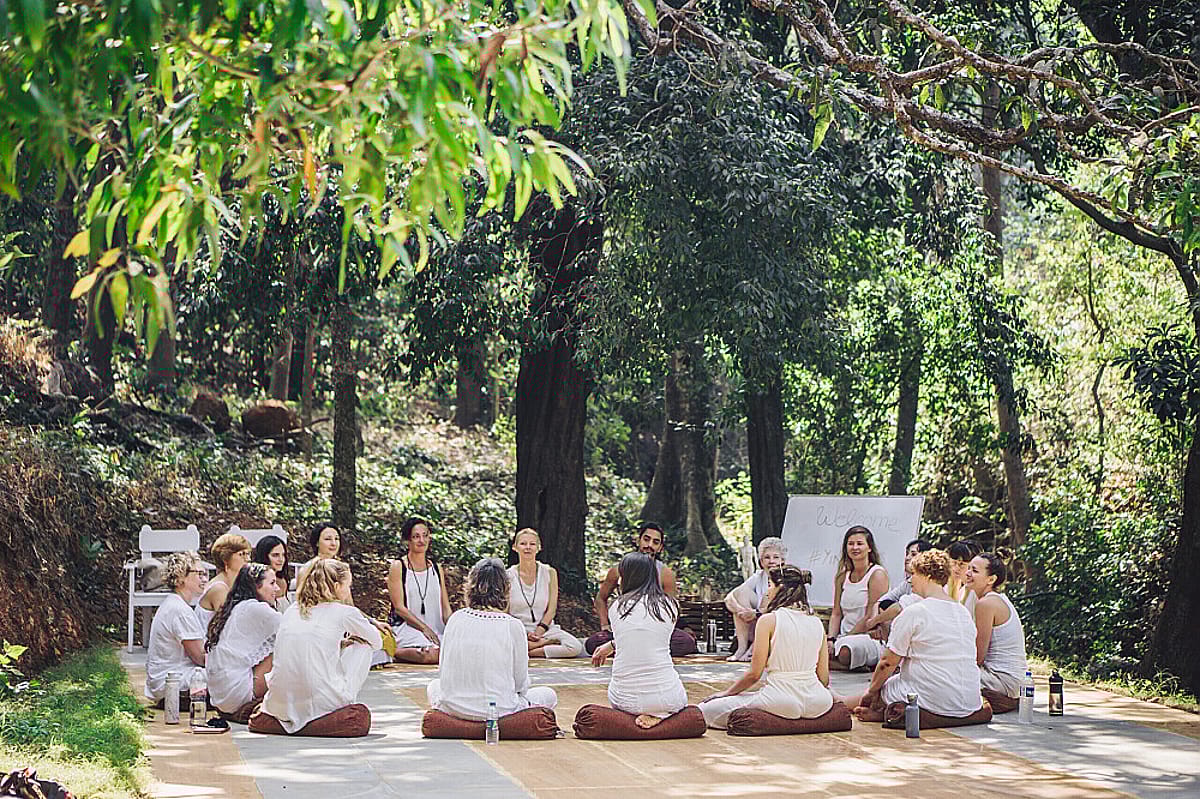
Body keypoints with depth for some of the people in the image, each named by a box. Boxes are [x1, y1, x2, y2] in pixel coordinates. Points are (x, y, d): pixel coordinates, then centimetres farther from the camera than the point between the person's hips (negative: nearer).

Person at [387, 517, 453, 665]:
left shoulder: (435, 568, 17)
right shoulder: (398, 567, 1)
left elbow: (446, 608, 14)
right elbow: (399, 607, -6)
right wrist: (424, 628, -16)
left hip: (436, 628, 5)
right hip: (406, 625, -5)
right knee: (430, 655, -34)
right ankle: (394, 653, -5)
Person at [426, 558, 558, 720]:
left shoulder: (456, 618, -2)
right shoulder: (513, 626, -10)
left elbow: (443, 670, 6)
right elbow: (521, 683, -2)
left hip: (452, 707, 3)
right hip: (498, 711, -3)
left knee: (434, 686, 39)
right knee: (549, 696, 24)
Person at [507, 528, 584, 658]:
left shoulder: (549, 573, 3)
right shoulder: (508, 576, -1)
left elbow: (551, 610, 3)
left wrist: (538, 632, -11)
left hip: (544, 629, 2)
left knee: (575, 647, -27)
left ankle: (527, 652, -15)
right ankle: (547, 643, -17)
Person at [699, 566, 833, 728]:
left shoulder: (768, 620, -6)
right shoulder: (817, 623, 8)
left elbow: (754, 674, -6)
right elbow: (824, 676, 10)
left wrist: (726, 693, 10)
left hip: (782, 702, -5)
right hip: (818, 704, 5)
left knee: (706, 709, 7)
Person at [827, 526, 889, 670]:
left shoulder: (877, 574, -6)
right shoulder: (842, 576, 14)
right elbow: (836, 613, 12)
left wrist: (845, 638, -14)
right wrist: (831, 640, -6)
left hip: (872, 638, -7)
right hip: (845, 637, 7)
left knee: (844, 650, -38)